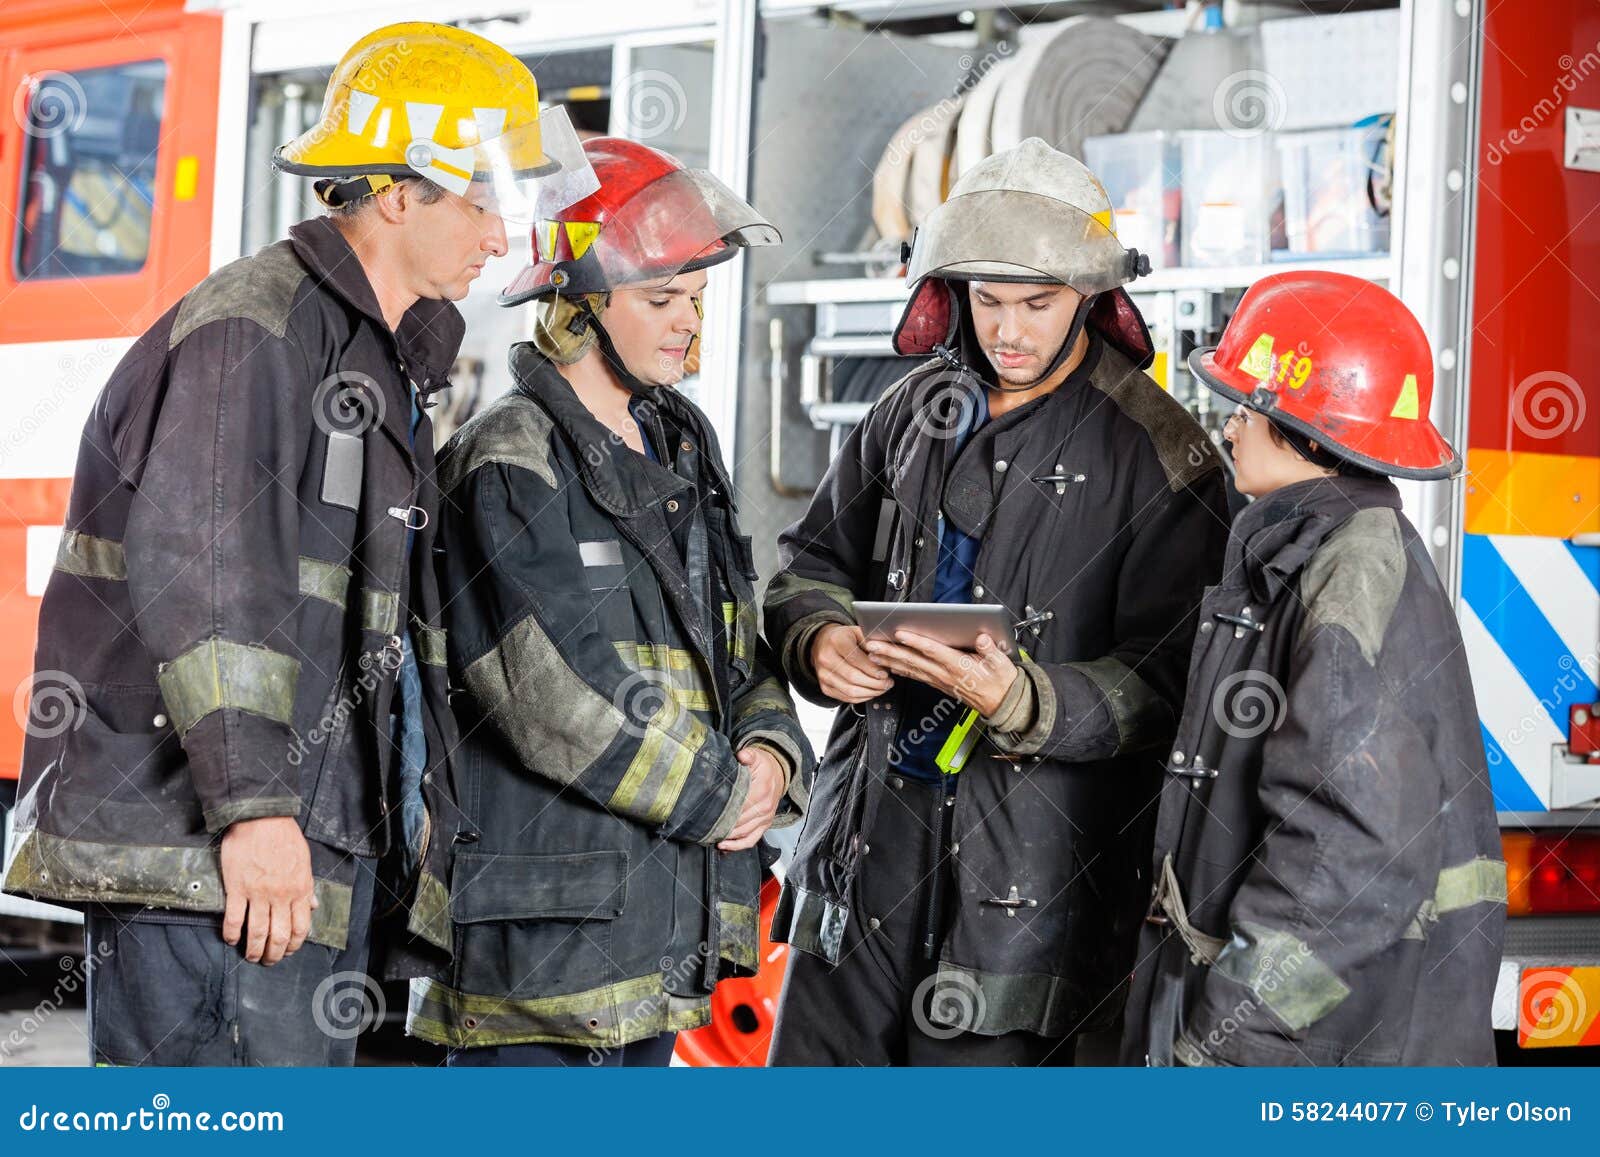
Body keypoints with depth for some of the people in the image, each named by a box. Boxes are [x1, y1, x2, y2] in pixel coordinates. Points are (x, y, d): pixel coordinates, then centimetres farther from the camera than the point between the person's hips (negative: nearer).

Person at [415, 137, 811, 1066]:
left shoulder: (679, 450, 16)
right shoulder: (512, 460, -11)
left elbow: (736, 644, 19)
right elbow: (558, 696, -19)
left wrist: (769, 756, -3)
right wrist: (723, 797, -11)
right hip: (542, 919, -9)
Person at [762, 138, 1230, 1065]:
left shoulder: (1158, 457, -8)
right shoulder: (921, 408, 11)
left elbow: (1163, 684, -12)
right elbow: (814, 562, 21)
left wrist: (1017, 700, -28)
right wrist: (820, 641, -3)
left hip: (1026, 874, -5)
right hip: (870, 841, 5)